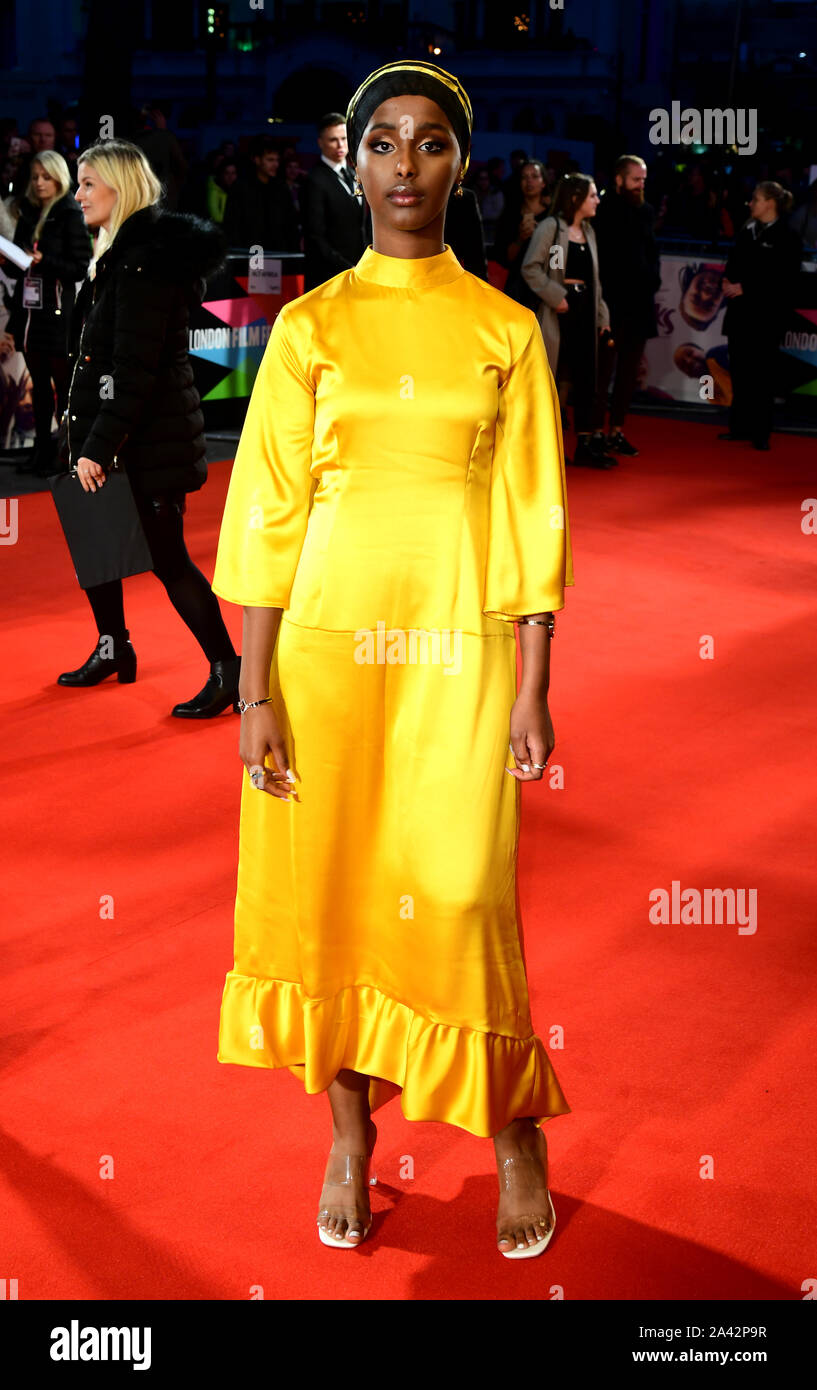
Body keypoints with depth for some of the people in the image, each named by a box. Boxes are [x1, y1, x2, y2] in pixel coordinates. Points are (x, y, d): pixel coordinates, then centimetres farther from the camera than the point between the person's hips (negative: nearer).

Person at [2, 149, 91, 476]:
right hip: (29, 311, 6)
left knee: (62, 383, -1)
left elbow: (81, 268, -10)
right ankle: (41, 448, 17)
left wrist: (43, 261, -20)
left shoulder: (71, 217, -5)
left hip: (58, 313, -6)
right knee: (39, 384, 11)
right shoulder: (28, 214, 13)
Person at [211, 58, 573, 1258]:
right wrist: (254, 689, -4)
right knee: (329, 886, 5)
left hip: (458, 650, -1)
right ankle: (350, 1138, 24)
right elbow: (267, 513, 2)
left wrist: (533, 695, -3)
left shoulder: (507, 331, 4)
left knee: (460, 894, -2)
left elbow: (534, 521, 2)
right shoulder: (309, 328, 4)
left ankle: (515, 1135, 20)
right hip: (326, 642, 1)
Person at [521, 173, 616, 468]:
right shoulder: (550, 227, -6)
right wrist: (556, 296, -17)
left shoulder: (588, 231, 16)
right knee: (554, 376, -3)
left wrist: (602, 317, 13)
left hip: (585, 308, 7)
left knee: (587, 379, 6)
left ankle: (586, 444, 11)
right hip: (559, 311, -7)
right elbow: (531, 267, -13)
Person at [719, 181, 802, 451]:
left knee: (761, 373, -3)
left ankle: (761, 433, 1)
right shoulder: (746, 232, 13)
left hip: (766, 315, -6)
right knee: (739, 371, 8)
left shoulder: (787, 238, -6)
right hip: (739, 312, 6)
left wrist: (744, 288, -14)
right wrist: (728, 281, -4)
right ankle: (740, 426, 16)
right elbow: (732, 265, 19)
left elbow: (784, 281, -12)